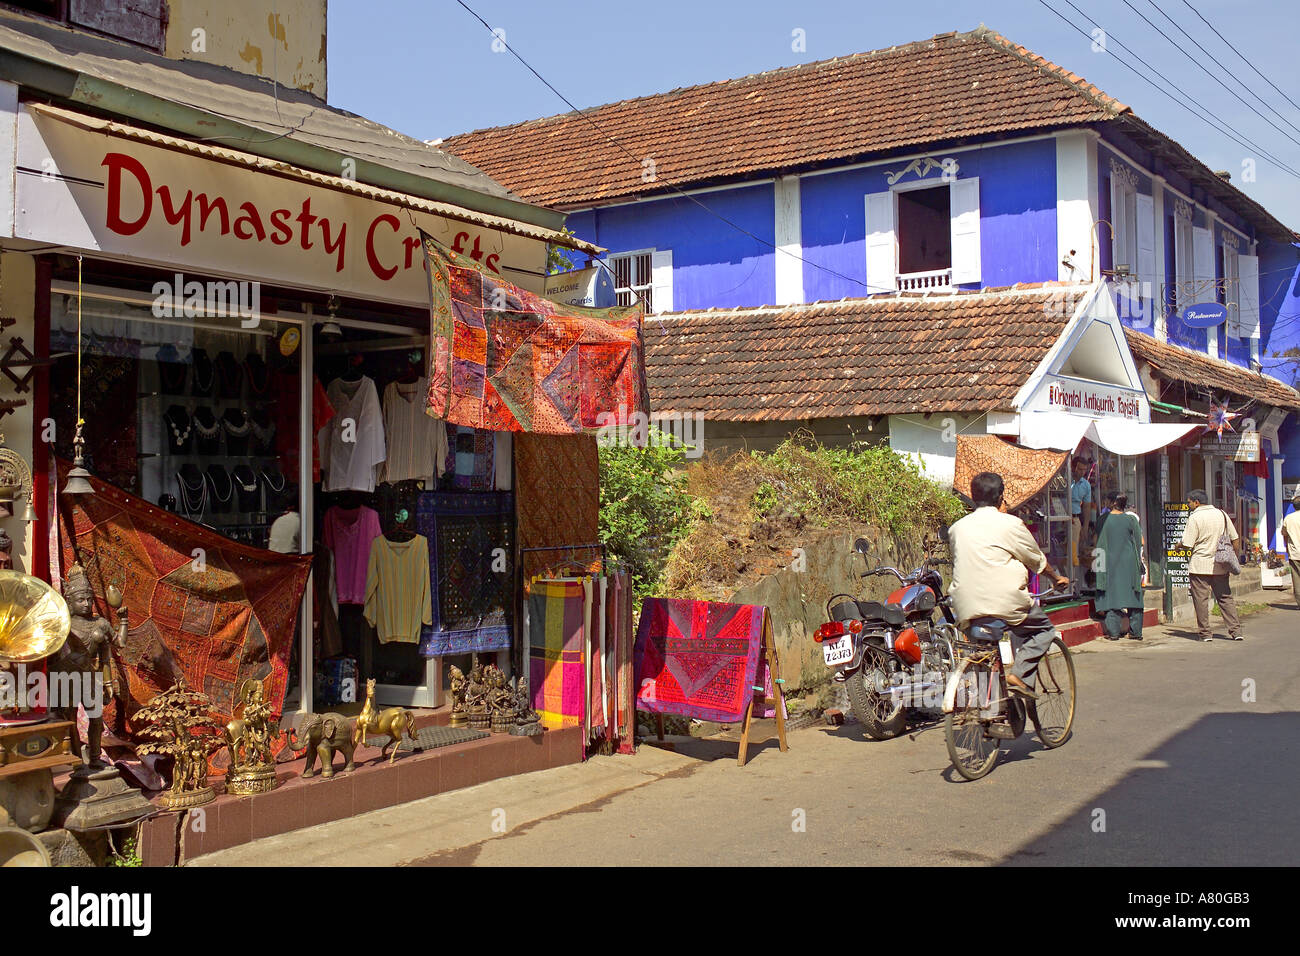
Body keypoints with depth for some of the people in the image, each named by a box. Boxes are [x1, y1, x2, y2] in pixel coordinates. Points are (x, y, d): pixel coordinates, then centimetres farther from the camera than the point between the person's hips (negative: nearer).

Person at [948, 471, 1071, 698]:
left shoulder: (956, 528, 12)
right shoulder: (1009, 524, -1)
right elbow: (1037, 560, 10)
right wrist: (1057, 577, 30)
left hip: (965, 609, 5)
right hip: (1005, 604, -5)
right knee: (1044, 629, 15)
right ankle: (1019, 675, -2)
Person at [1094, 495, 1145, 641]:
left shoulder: (1103, 521, -4)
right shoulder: (1131, 519, -5)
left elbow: (1097, 542, 4)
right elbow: (1139, 542, 0)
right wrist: (1138, 560, 12)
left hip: (1109, 564, 0)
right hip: (1129, 563, 0)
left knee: (1111, 597, 3)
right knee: (1133, 596, 7)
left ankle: (1113, 632, 0)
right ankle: (1135, 631, 8)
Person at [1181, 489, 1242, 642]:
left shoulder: (1195, 517, -10)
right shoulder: (1222, 514, 8)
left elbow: (1187, 544, -13)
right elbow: (1235, 539, 10)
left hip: (1200, 566, -5)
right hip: (1220, 566, 5)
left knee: (1201, 599, 1)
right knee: (1225, 597, 10)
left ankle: (1205, 633, 2)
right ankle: (1235, 630, 4)